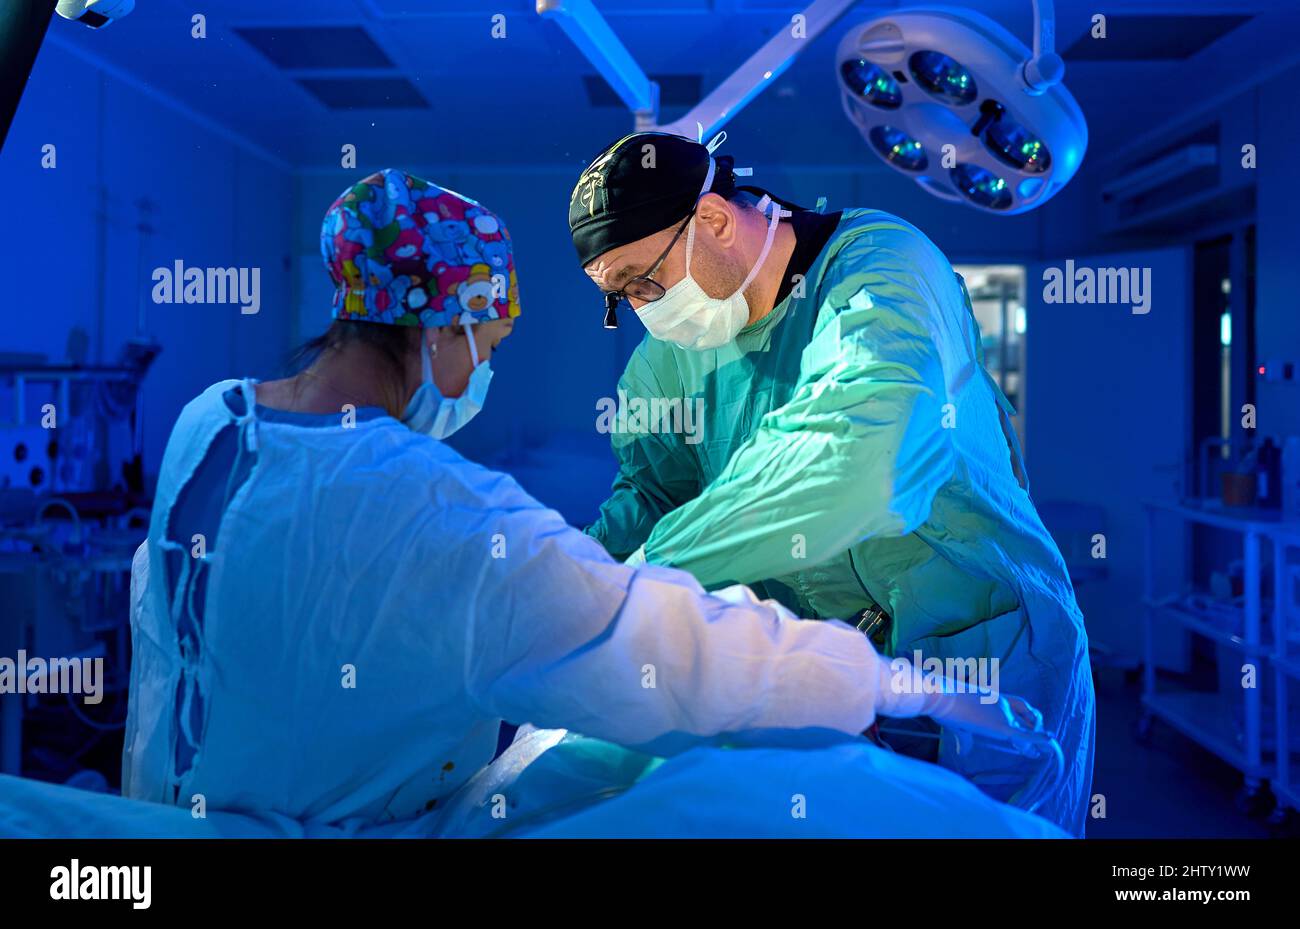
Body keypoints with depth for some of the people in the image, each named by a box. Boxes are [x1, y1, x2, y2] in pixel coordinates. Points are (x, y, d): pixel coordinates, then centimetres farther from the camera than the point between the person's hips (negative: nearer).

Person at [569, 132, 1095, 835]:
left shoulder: (880, 262, -19)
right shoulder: (673, 350, 4)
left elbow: (862, 456, -36)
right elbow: (649, 489, 9)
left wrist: (652, 566, -31)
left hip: (984, 648, -5)